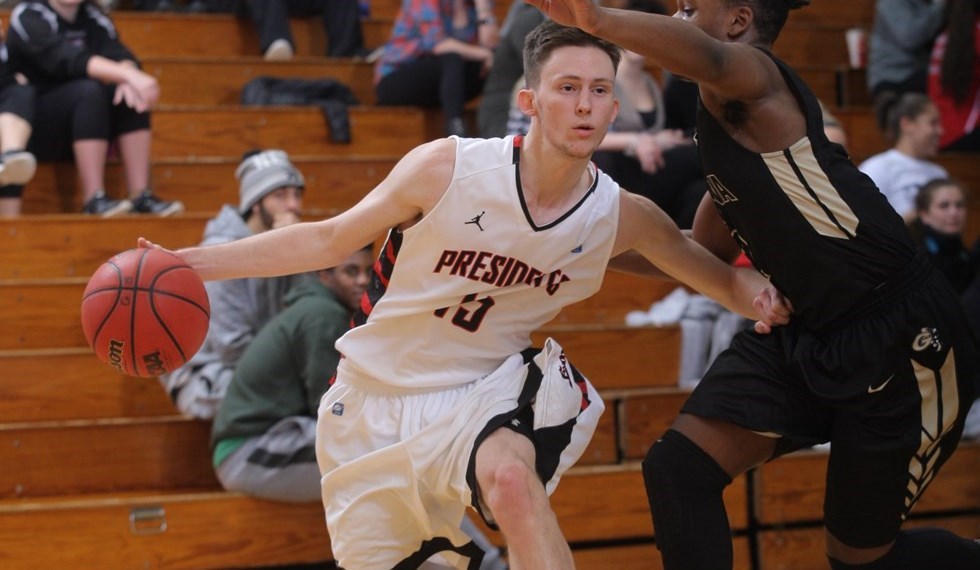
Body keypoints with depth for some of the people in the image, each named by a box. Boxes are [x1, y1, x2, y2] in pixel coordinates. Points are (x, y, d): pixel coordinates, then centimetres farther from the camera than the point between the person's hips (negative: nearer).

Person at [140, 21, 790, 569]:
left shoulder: (624, 218, -11)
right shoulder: (446, 167, -20)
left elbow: (716, 275, 6)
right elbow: (331, 239, -7)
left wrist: (753, 291, -19)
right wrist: (191, 262, -13)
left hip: (481, 393, 0)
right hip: (374, 395, 0)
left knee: (511, 476, -34)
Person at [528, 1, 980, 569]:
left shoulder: (756, 77, -14)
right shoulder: (722, 121, 14)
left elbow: (708, 59, -41)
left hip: (904, 339, -9)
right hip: (802, 333, 9)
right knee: (677, 468, -8)